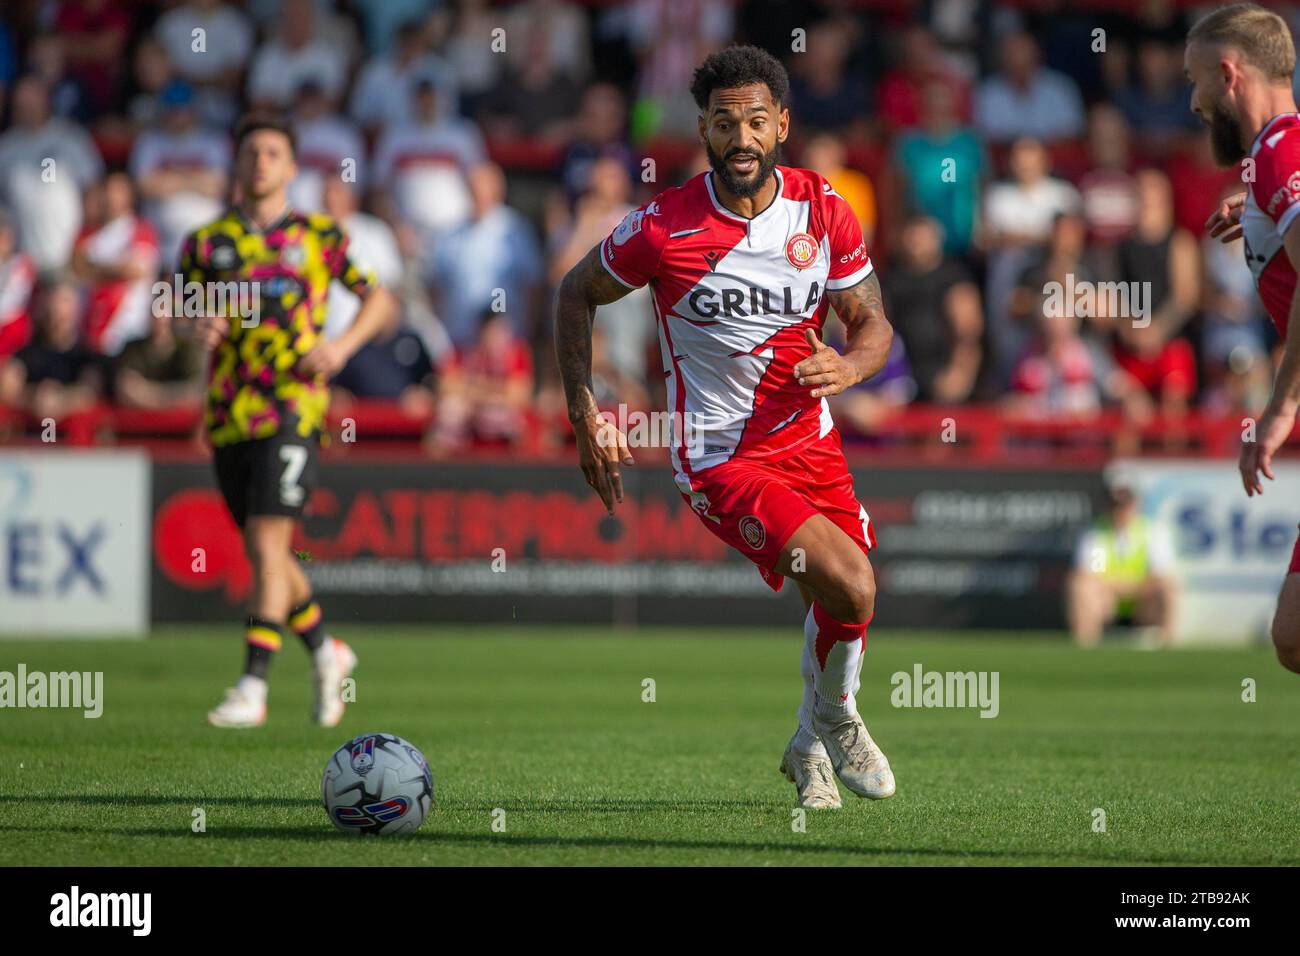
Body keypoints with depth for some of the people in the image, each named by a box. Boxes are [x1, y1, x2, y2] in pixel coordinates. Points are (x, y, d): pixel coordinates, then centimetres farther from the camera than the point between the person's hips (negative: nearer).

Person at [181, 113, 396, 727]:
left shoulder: (318, 235, 5)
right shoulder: (208, 241, 11)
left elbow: (378, 297, 12)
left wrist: (344, 344, -6)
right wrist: (200, 325, -16)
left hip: (292, 406, -4)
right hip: (229, 413, 4)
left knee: (267, 543, -14)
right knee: (262, 552, 10)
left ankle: (252, 686, -16)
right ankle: (326, 653, 32)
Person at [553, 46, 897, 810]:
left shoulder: (824, 211, -6)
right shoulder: (664, 228, -16)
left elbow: (874, 324, 3)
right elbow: (577, 293, 1)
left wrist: (850, 364, -20)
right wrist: (585, 414, -4)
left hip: (809, 437, 5)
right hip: (720, 455, -5)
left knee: (850, 599, 9)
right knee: (850, 586, -21)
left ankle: (811, 748, 38)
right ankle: (835, 718, 10)